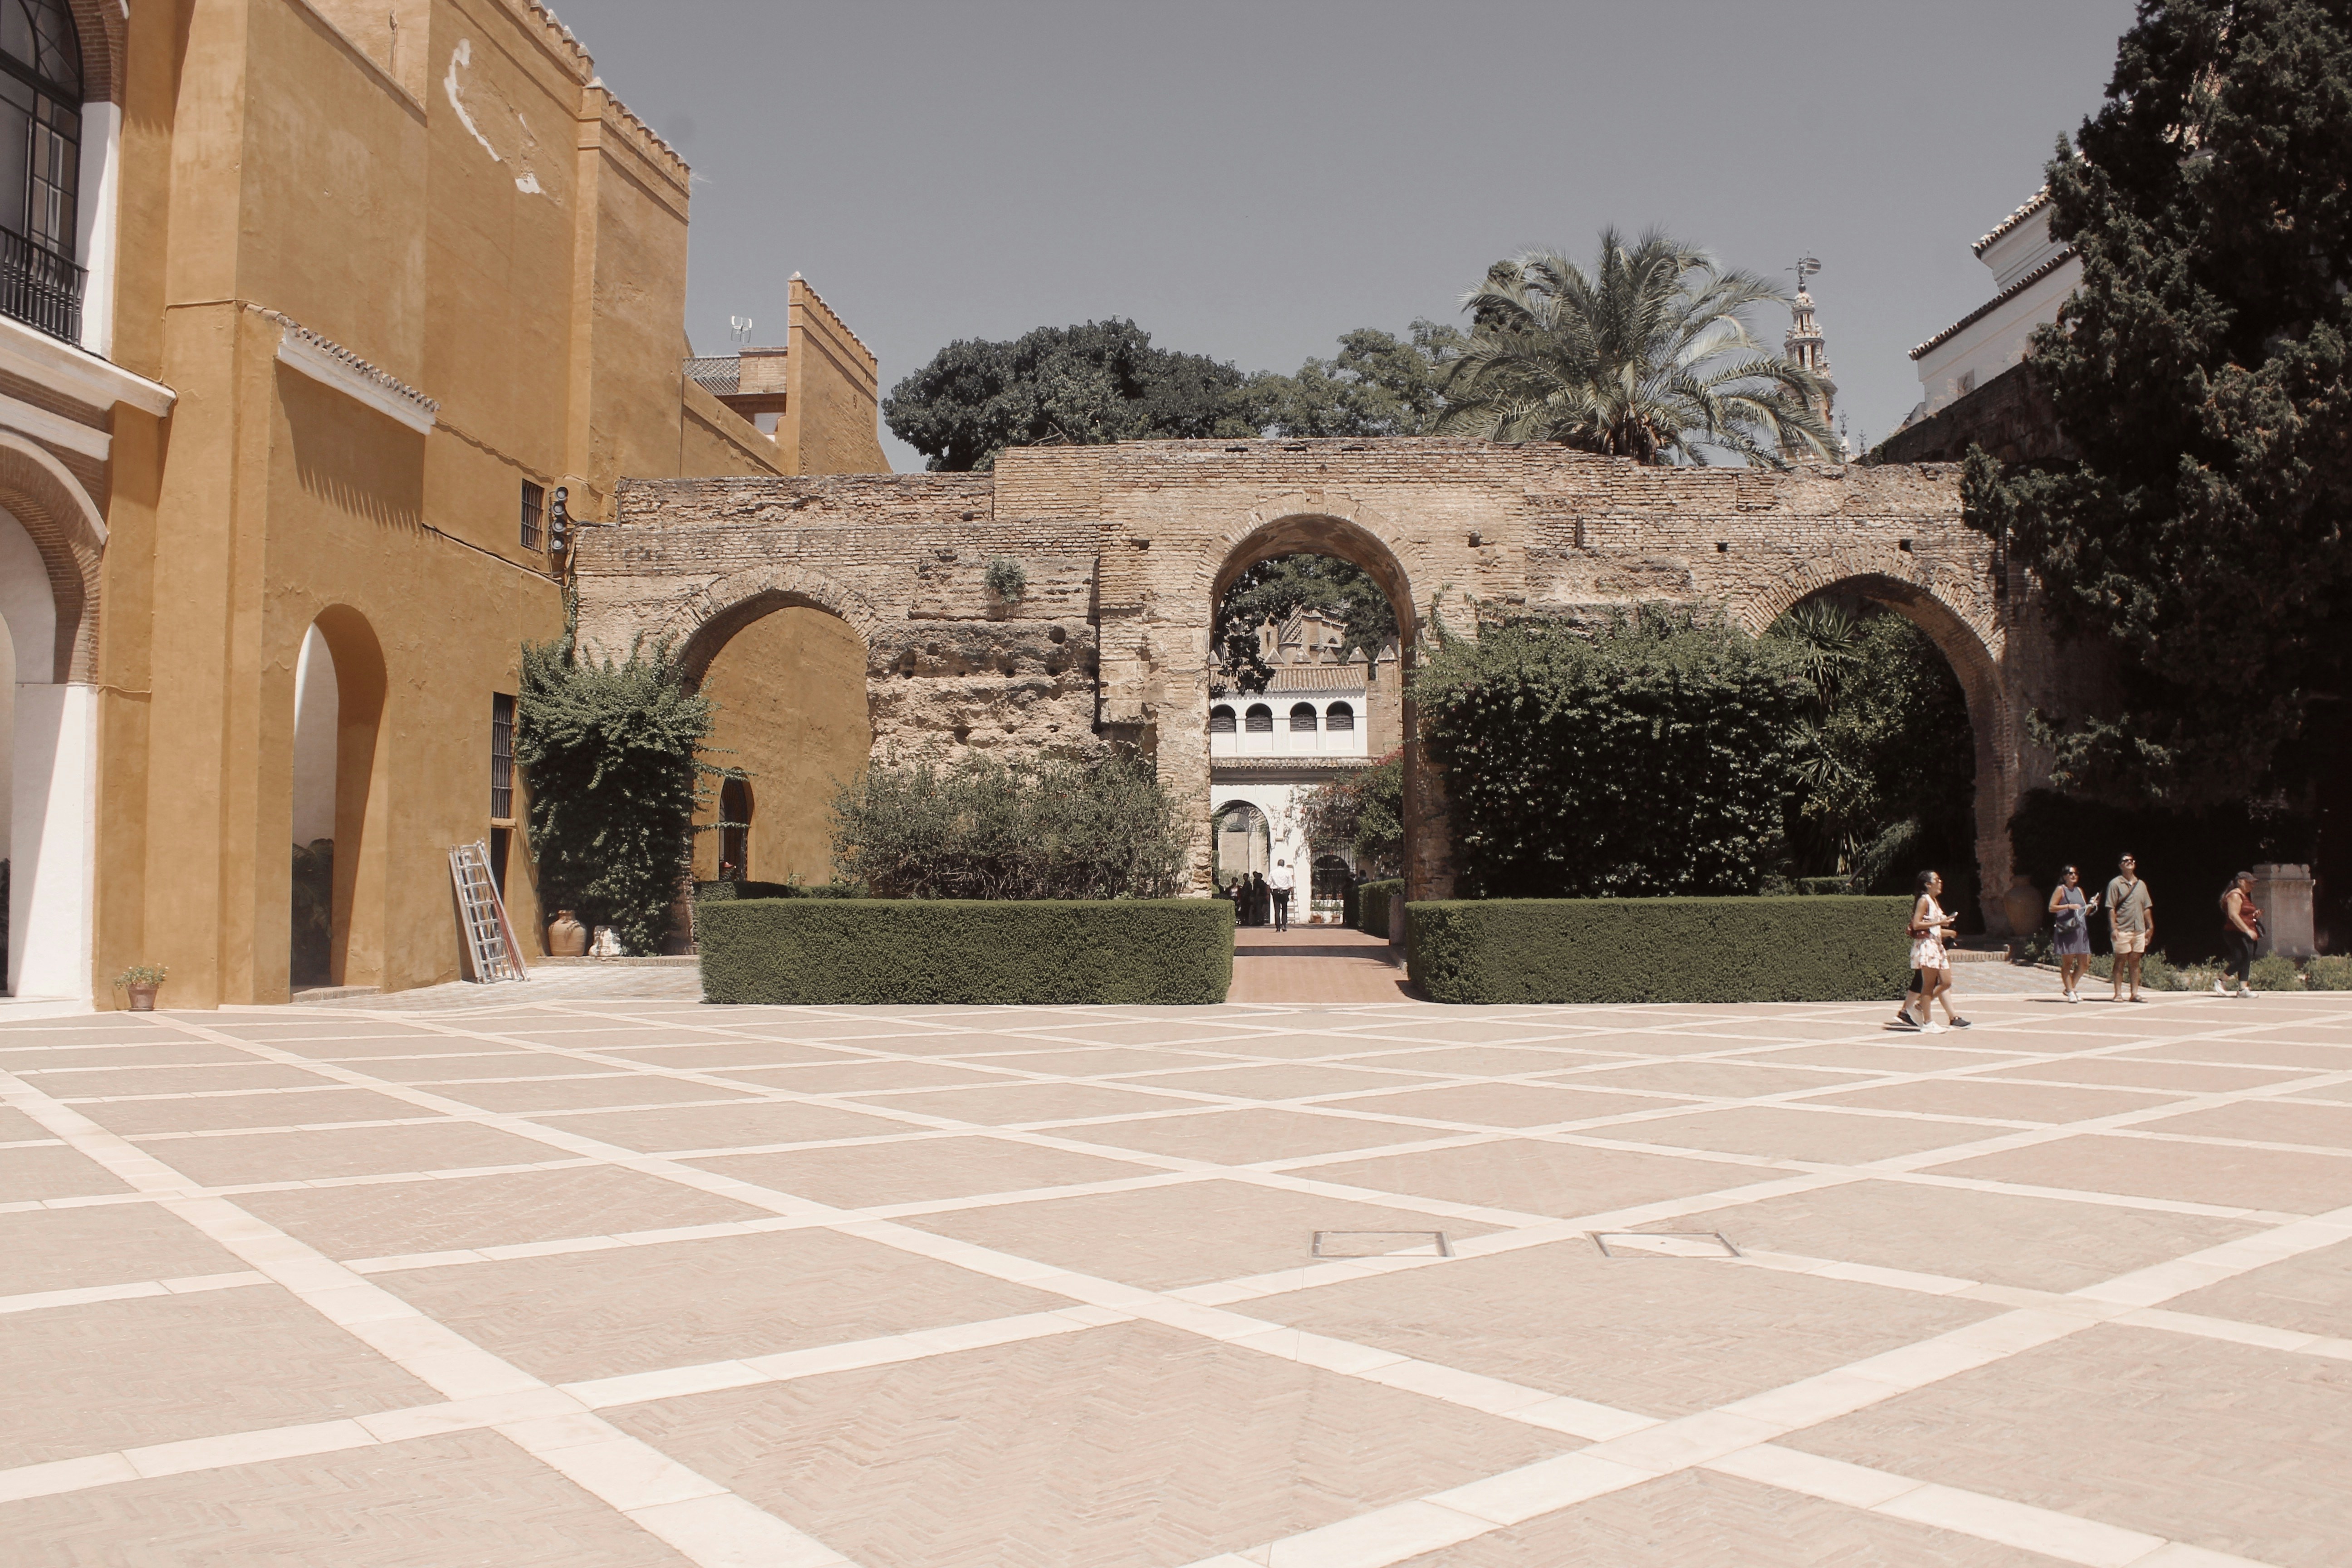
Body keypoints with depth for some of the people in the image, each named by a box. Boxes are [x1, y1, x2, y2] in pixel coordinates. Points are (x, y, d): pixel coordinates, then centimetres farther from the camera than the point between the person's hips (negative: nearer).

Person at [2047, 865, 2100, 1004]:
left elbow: (2085, 912, 23)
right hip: (2066, 930, -7)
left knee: (2085, 963, 4)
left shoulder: (2079, 890, 20)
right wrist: (2069, 906, -17)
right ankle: (2071, 992, -1)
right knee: (2067, 962, -5)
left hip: (2081, 930, 7)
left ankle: (2071, 988, 19)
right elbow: (2051, 908, -8)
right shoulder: (2061, 890, 1)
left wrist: (2091, 905, 4)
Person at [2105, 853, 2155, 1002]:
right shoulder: (2115, 884, -3)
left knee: (2135, 961, 8)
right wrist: (2114, 928, -14)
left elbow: (2147, 908, 17)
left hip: (2139, 930, 5)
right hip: (2122, 930, -5)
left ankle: (2135, 993, 12)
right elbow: (2111, 908, -7)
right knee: (2121, 961, -2)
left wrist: (2150, 926, 11)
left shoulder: (2141, 885, 15)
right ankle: (2118, 994, 1)